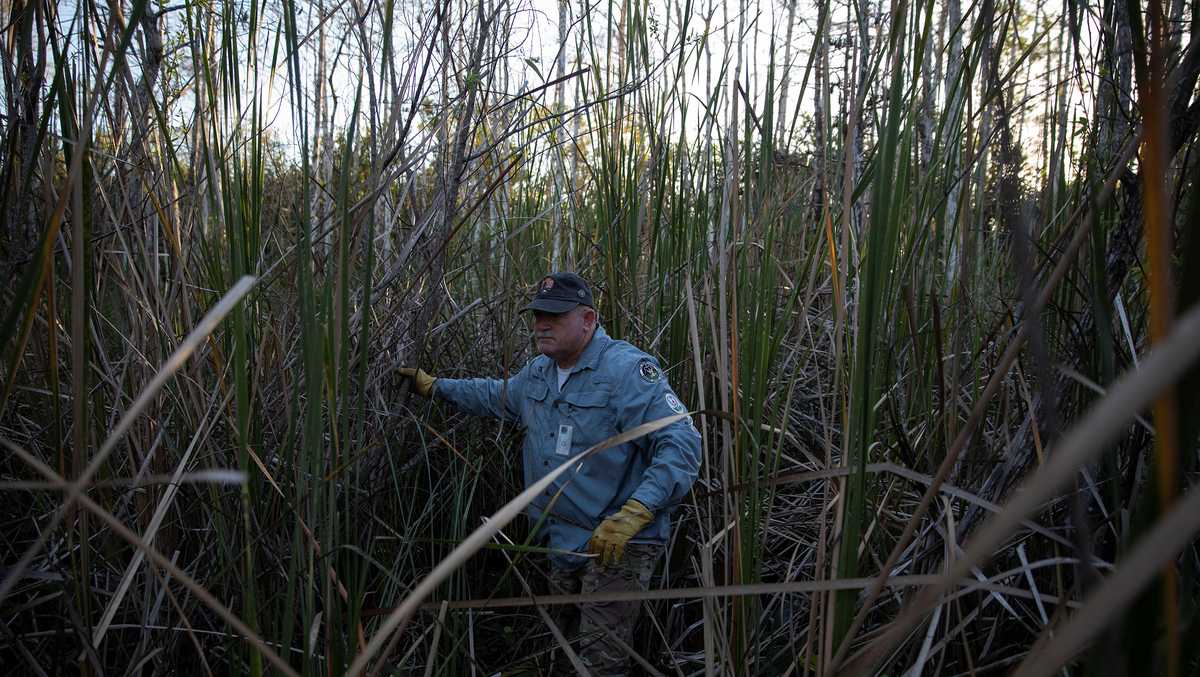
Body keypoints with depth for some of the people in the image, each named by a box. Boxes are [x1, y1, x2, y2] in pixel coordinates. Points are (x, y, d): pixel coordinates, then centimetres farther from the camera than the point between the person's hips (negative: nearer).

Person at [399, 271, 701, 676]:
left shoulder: (627, 370, -23)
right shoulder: (541, 370, 6)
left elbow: (682, 445, -29)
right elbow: (497, 396, 28)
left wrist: (632, 515, -38)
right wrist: (435, 387, 28)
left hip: (619, 544, -9)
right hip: (564, 540, 9)